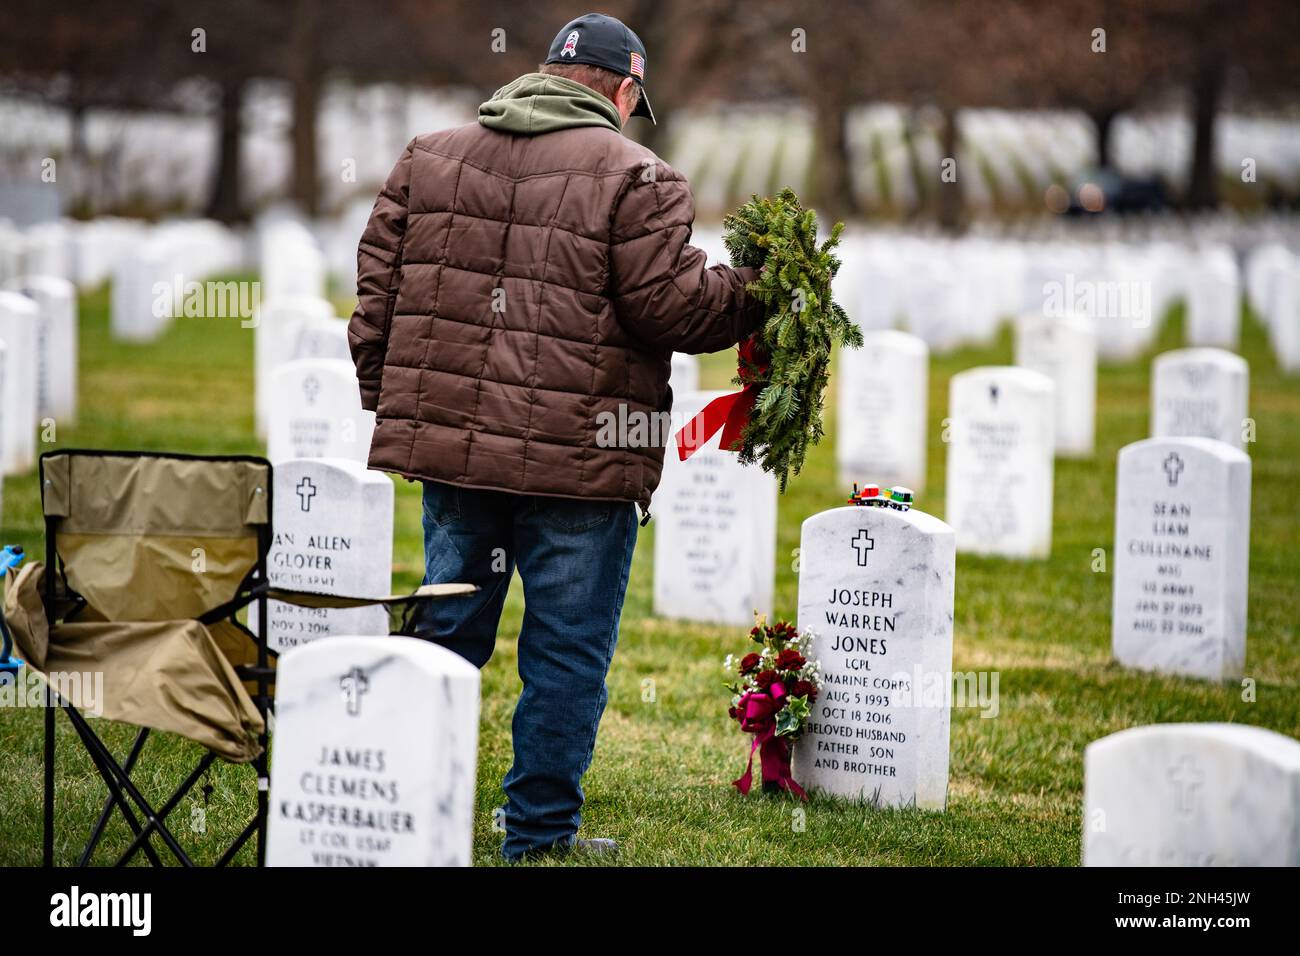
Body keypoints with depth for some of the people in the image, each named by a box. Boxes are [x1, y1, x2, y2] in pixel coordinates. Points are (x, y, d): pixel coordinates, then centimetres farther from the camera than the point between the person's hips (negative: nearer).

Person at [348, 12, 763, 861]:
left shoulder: (431, 159, 12)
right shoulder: (636, 178, -7)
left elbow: (378, 289, 13)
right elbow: (671, 306, -13)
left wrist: (389, 402, 20)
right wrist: (751, 296, 4)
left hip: (449, 440, 6)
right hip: (580, 459, -6)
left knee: (446, 627, 16)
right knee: (568, 648, 4)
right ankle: (540, 832, 9)